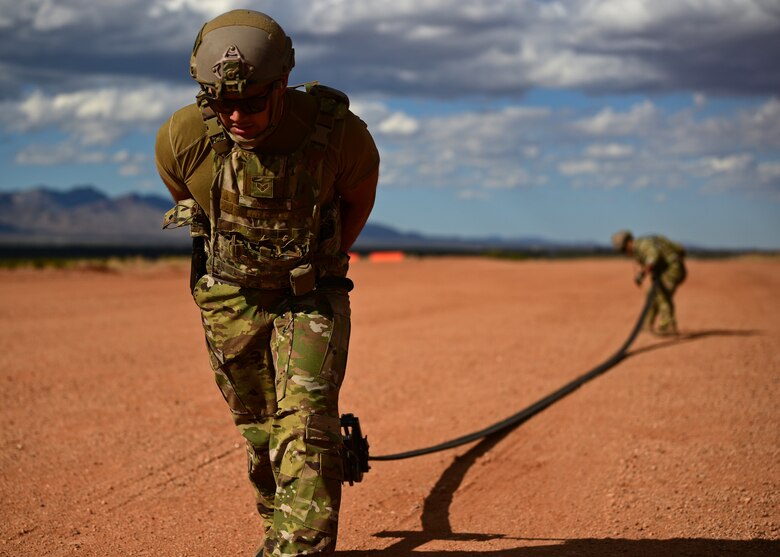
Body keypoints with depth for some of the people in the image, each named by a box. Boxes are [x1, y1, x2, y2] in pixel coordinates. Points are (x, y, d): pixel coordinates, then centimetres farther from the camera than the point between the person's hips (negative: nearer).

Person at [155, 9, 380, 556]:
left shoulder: (337, 130, -25)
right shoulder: (183, 137, -21)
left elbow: (360, 194, -1)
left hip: (311, 299, -2)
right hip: (230, 300, 2)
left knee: (305, 427, -15)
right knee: (259, 426, 14)